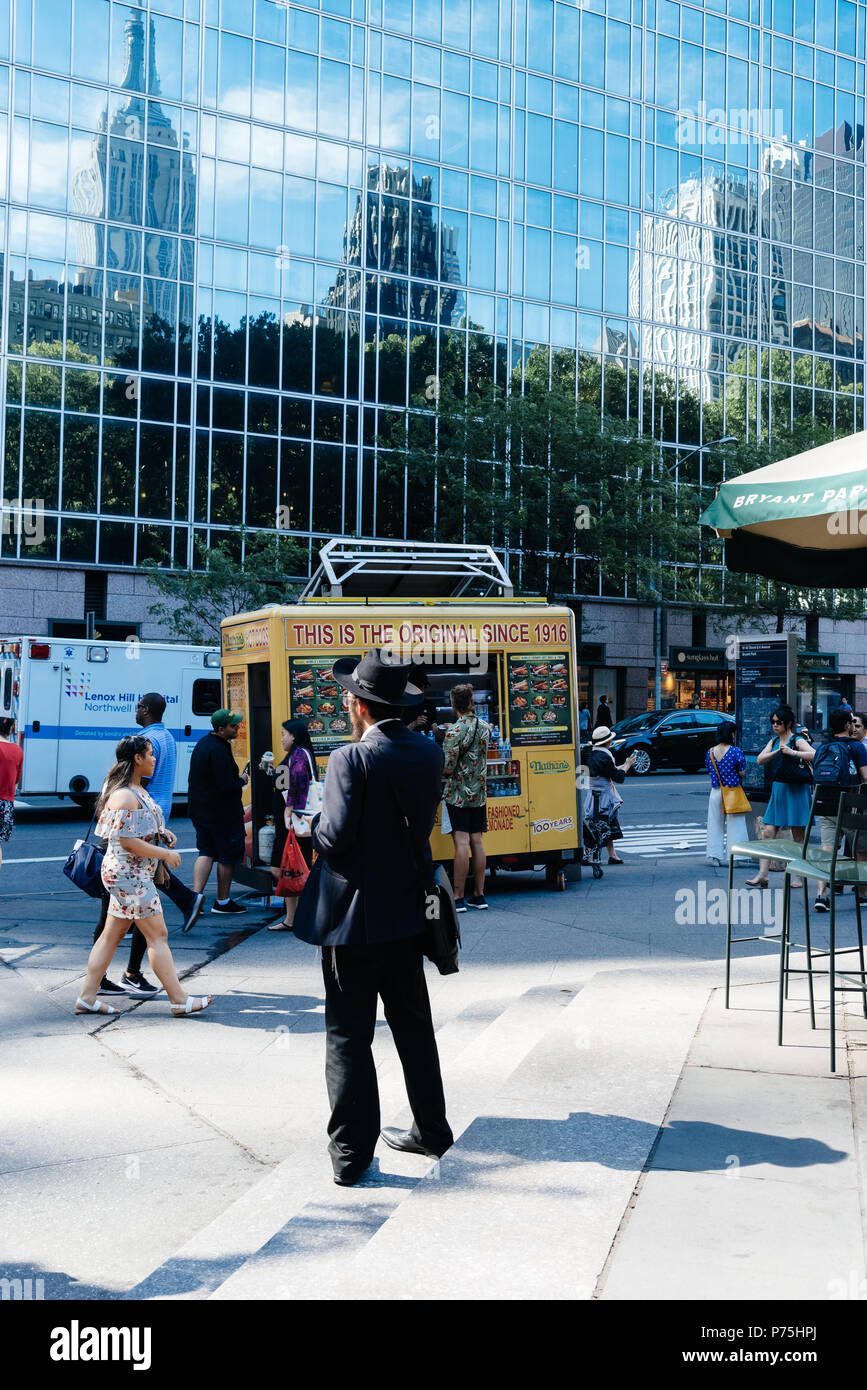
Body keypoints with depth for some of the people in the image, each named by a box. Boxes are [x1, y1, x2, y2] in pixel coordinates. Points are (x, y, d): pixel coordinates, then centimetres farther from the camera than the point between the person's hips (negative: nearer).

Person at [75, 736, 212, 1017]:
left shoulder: (136, 790, 14)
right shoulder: (124, 796, -19)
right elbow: (127, 841, -23)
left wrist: (161, 832, 10)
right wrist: (166, 854, -17)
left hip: (130, 875, 10)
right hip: (130, 875, -10)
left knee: (112, 934, 12)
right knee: (157, 935, -6)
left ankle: (87, 998, 16)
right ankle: (179, 1000, -1)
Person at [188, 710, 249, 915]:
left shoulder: (203, 743, 9)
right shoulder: (218, 751, -23)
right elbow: (227, 786, -26)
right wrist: (242, 780, -8)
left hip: (201, 811, 9)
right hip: (223, 813, -9)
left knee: (206, 853, 11)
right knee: (227, 857, 5)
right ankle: (223, 902, 15)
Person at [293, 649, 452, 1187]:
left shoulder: (352, 759, -18)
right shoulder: (429, 753, 2)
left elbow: (334, 837, -21)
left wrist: (308, 822, -2)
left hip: (354, 918, -6)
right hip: (407, 910, 6)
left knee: (349, 1036, 4)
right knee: (413, 1023, 20)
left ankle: (352, 1153, 10)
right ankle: (431, 1129, 30)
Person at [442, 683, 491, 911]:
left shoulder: (454, 732, -15)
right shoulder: (485, 727, 5)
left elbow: (447, 768, -19)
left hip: (458, 794, -6)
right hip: (479, 793, 6)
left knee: (461, 843, -7)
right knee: (477, 842, 9)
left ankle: (458, 898, -4)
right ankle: (479, 895, 14)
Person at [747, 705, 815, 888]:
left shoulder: (797, 740, -8)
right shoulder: (774, 741, 13)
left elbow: (815, 755, -24)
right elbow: (760, 760, 4)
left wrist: (791, 752, -25)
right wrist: (777, 751, -10)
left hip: (796, 790, -7)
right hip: (778, 789, 7)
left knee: (798, 836, 2)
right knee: (768, 832, 0)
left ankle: (800, 877, 10)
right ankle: (762, 875, 0)